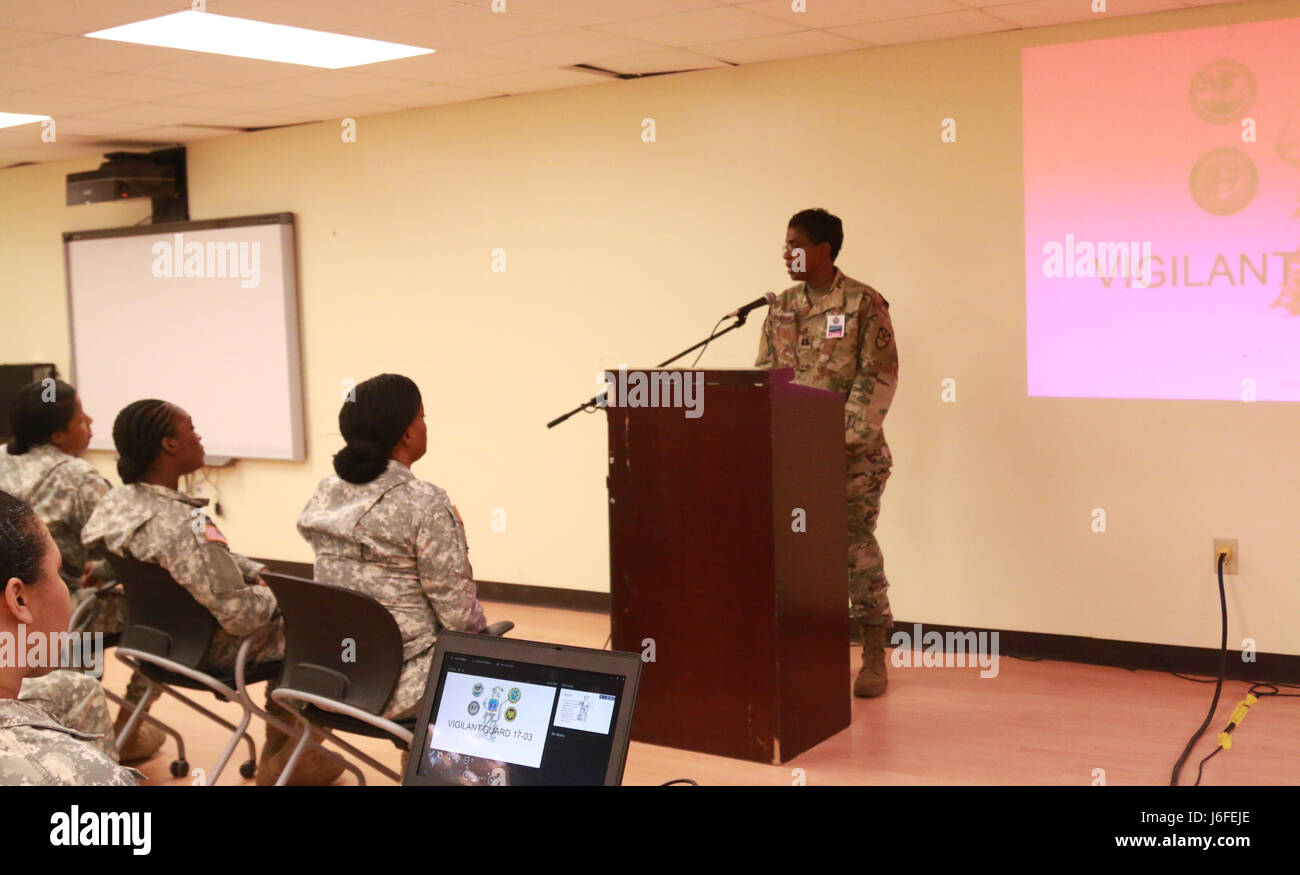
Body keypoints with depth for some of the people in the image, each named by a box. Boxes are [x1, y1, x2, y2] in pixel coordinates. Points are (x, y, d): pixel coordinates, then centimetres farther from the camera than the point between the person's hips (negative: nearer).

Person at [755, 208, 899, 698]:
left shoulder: (864, 304, -6)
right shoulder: (781, 308, 11)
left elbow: (879, 375, -10)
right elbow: (765, 374, 11)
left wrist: (846, 436, -16)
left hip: (855, 453, -5)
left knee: (857, 546, -1)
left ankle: (874, 656, 11)